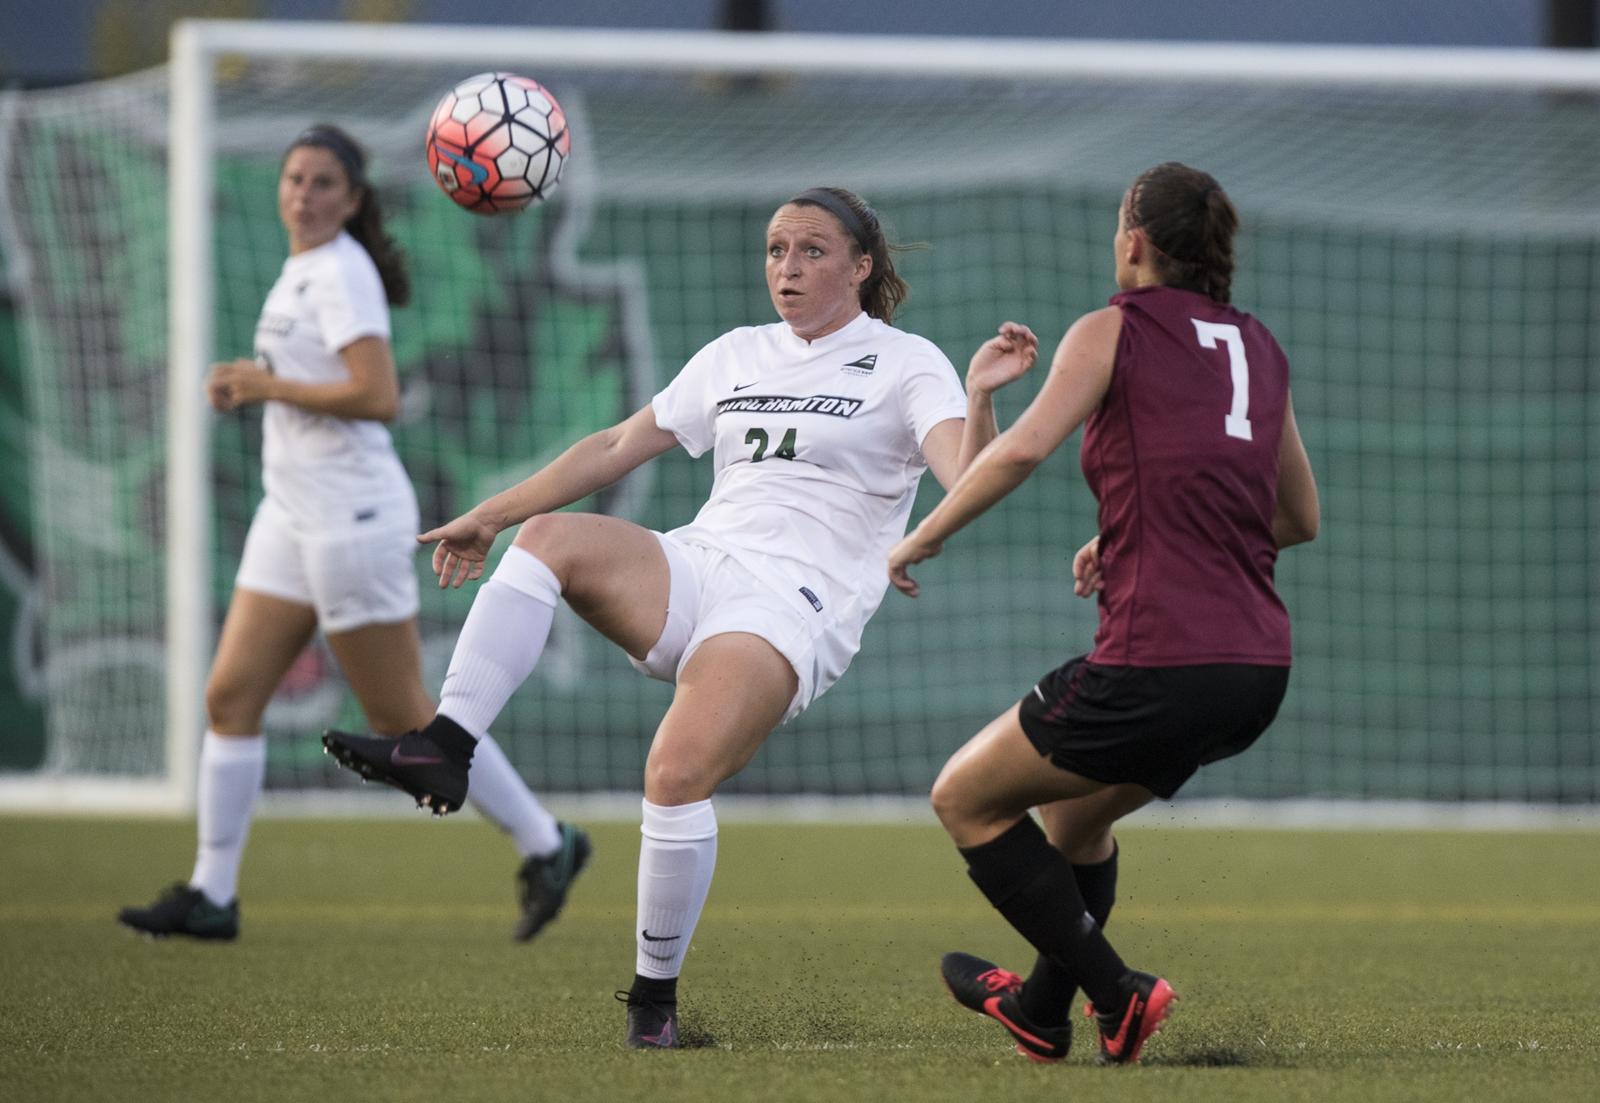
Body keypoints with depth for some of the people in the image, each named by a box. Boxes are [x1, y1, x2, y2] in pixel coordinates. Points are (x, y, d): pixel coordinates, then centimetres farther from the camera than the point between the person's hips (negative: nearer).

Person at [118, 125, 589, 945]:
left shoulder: (341, 272, -15)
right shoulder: (301, 270, 14)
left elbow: (378, 397, -25)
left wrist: (269, 385, -16)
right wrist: (249, 390, 8)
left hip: (352, 515, -9)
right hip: (294, 515, 9)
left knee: (402, 718, -2)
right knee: (231, 694, 3)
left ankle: (544, 846, 10)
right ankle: (211, 894, 6)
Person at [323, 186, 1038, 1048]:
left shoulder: (905, 365, 5)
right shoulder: (739, 355, 21)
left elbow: (968, 482, -11)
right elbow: (619, 447, 25)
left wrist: (980, 397, -30)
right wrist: (490, 515, 20)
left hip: (792, 606, -6)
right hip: (695, 569, 6)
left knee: (677, 776, -28)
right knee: (550, 536, -25)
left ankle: (654, 994, -11)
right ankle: (442, 748, -34)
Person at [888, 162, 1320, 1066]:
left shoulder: (1114, 331, 0)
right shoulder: (1260, 349, 18)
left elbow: (1024, 449, -15)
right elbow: (1301, 518, 25)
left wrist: (921, 539, -3)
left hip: (1157, 664, -7)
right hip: (1259, 665, 7)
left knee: (965, 799, 12)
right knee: (1077, 808, 33)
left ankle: (1116, 992, 3)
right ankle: (1044, 1011, 43)